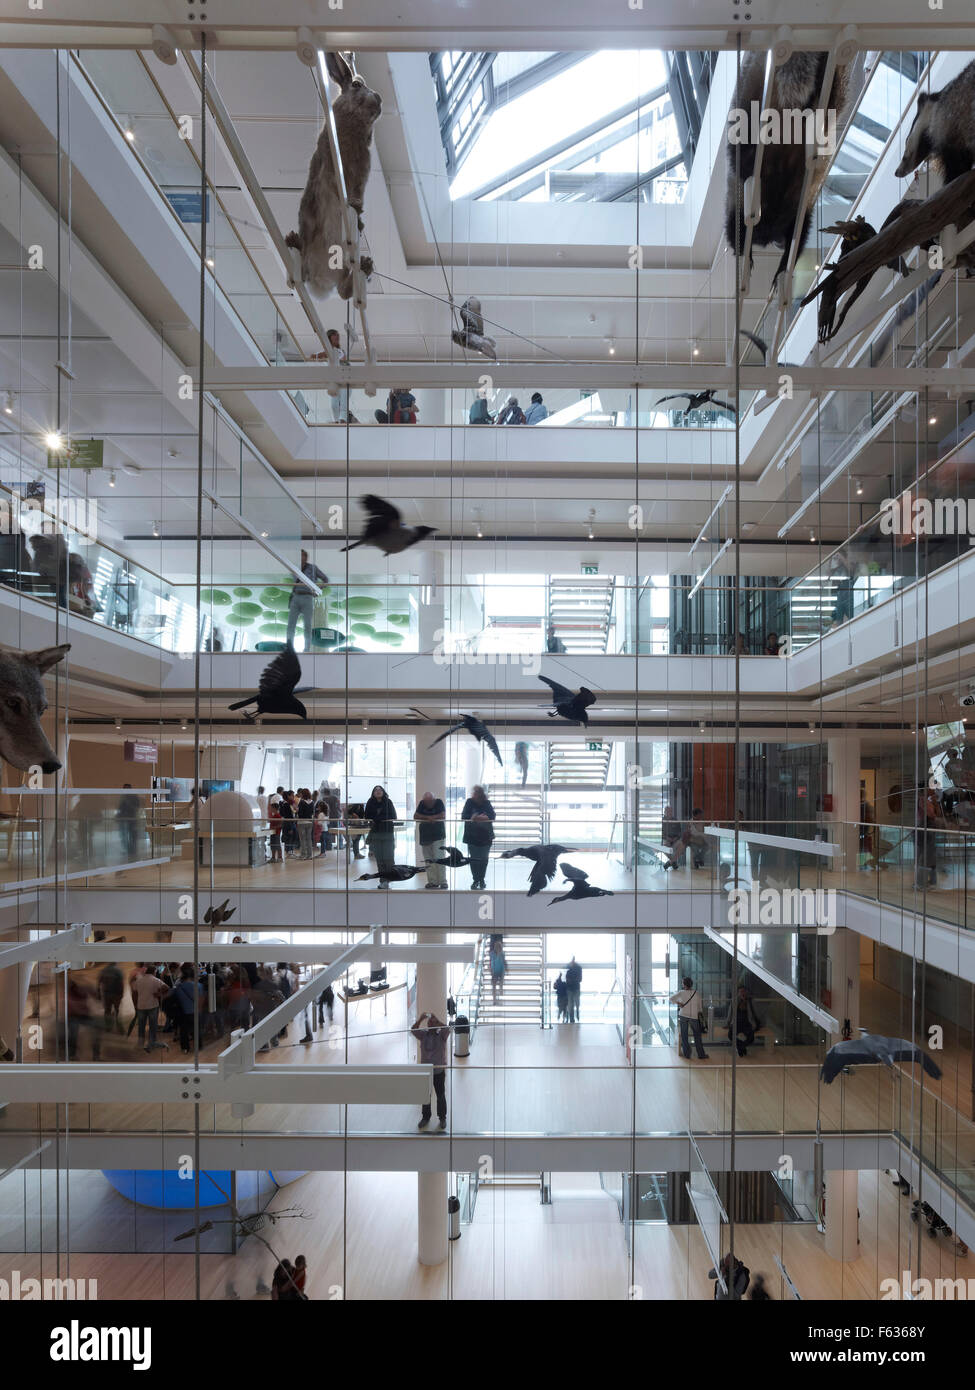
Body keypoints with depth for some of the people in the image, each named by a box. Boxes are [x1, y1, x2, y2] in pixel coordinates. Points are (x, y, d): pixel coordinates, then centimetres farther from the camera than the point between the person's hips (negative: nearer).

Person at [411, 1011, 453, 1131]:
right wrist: (420, 1019, -31)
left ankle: (442, 1118, 23)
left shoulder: (441, 1035, -7)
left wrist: (436, 1019, -32)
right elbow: (413, 1030, -17)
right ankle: (425, 1117, 28)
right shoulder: (423, 1035, -1)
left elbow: (447, 1028, -27)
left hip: (439, 1071, -2)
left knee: (441, 1096, 8)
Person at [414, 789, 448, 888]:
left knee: (439, 859, -10)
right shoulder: (422, 804, 6)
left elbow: (442, 815, -16)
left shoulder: (439, 802, -3)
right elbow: (415, 816, -3)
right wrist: (429, 818, -14)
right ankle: (432, 881, 9)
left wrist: (426, 817, -11)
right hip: (425, 837, 4)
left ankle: (442, 881, -7)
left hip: (438, 836, -4)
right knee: (428, 861, 3)